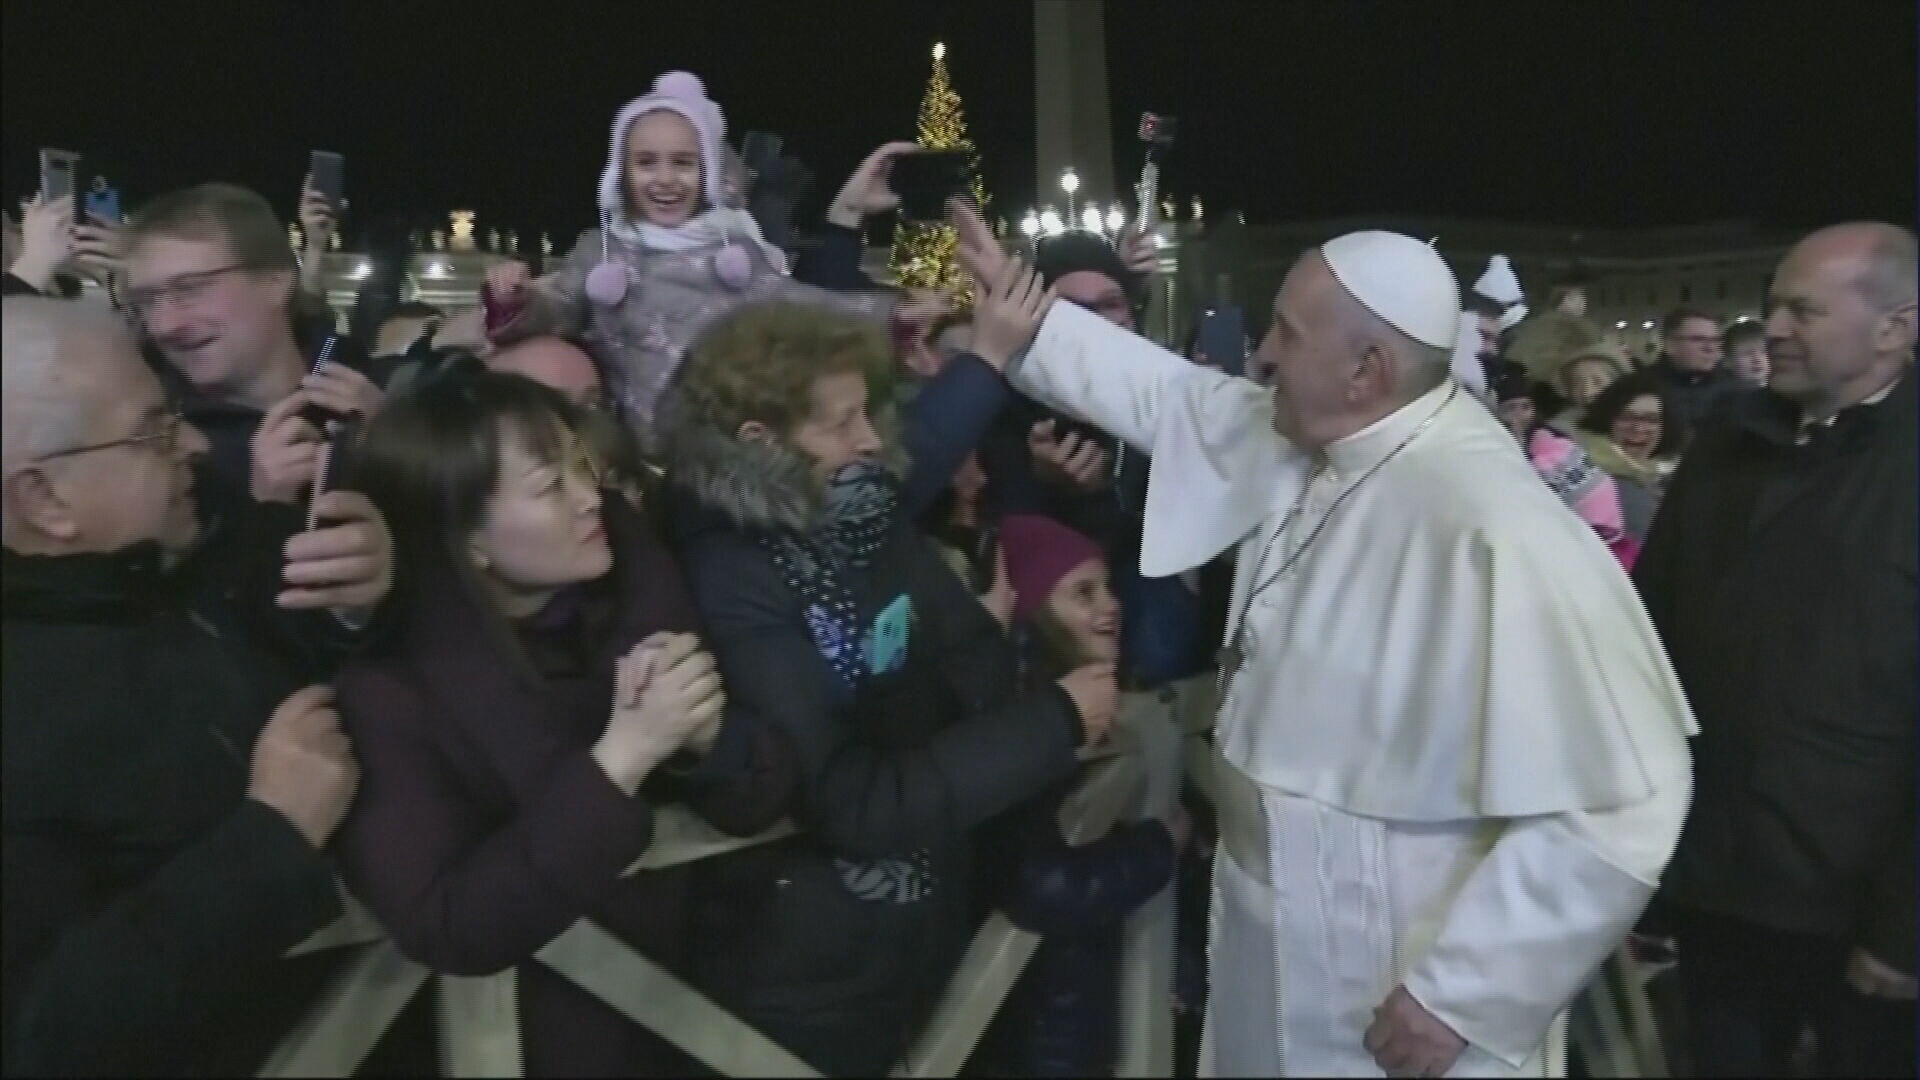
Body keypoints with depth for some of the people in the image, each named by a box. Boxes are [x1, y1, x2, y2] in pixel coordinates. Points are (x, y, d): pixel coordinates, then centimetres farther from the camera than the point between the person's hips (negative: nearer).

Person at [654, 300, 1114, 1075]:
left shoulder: (862, 523, -1)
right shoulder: (726, 585, -26)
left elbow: (975, 652, -1)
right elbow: (856, 804, -29)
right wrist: (1055, 722, -24)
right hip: (820, 976, -7)